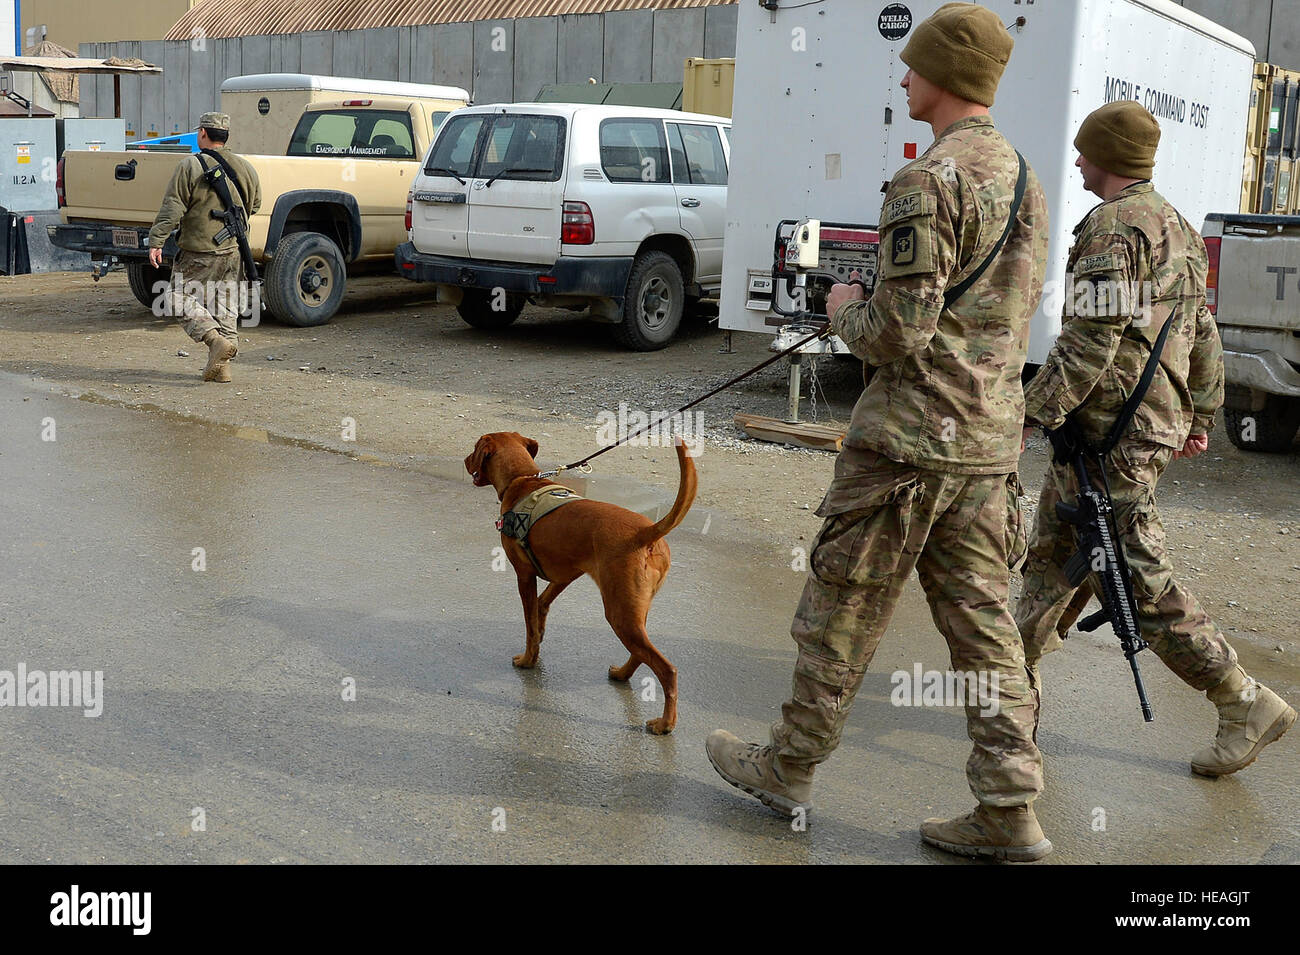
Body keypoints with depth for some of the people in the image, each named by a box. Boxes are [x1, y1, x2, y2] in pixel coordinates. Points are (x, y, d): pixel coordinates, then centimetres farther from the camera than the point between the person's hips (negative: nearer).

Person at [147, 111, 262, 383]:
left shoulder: (189, 167, -10)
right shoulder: (244, 168, 6)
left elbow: (172, 209, -13)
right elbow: (254, 206, 18)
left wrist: (155, 242, -9)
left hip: (197, 252, -5)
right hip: (232, 251, 5)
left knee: (182, 300, 5)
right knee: (225, 306, 10)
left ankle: (216, 340, -16)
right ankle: (220, 366, 9)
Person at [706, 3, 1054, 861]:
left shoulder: (931, 183, -16)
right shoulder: (1026, 180, 13)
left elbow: (897, 334, -20)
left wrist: (845, 308, 1)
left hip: (910, 436, -8)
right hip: (990, 437, 8)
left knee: (844, 607, 5)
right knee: (981, 620, 10)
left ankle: (788, 769, 21)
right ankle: (1010, 812, 13)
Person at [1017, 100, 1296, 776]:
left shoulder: (1112, 226, -16)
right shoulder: (1175, 227, 16)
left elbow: (1090, 342, -23)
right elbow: (1203, 337, 20)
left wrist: (1032, 415, -20)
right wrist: (1199, 418, 26)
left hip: (1110, 435, -10)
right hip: (1156, 425, 10)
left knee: (1141, 582, -4)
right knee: (1053, 550, 17)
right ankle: (1018, 672, 28)